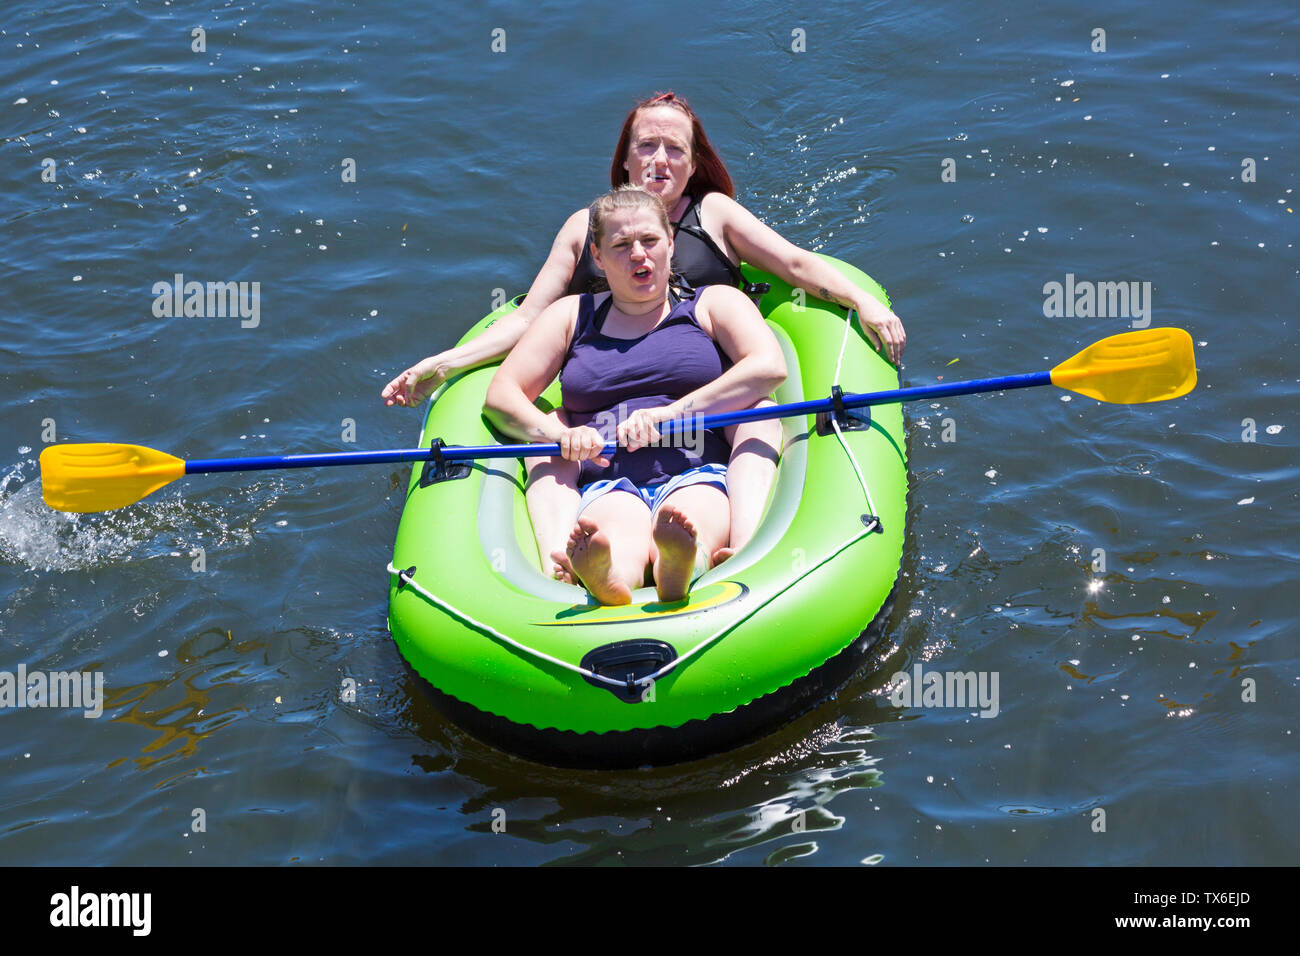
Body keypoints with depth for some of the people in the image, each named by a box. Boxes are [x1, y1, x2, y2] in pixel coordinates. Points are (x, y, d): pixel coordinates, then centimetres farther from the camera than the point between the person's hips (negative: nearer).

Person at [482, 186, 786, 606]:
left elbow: (769, 367, 0)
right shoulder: (571, 316, 27)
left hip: (697, 476, -1)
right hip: (607, 484, 1)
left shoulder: (714, 303, 20)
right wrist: (560, 434, -7)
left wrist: (670, 414, -10)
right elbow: (500, 396, 17)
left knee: (685, 532, -43)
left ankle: (680, 562, -75)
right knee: (617, 577, -40)